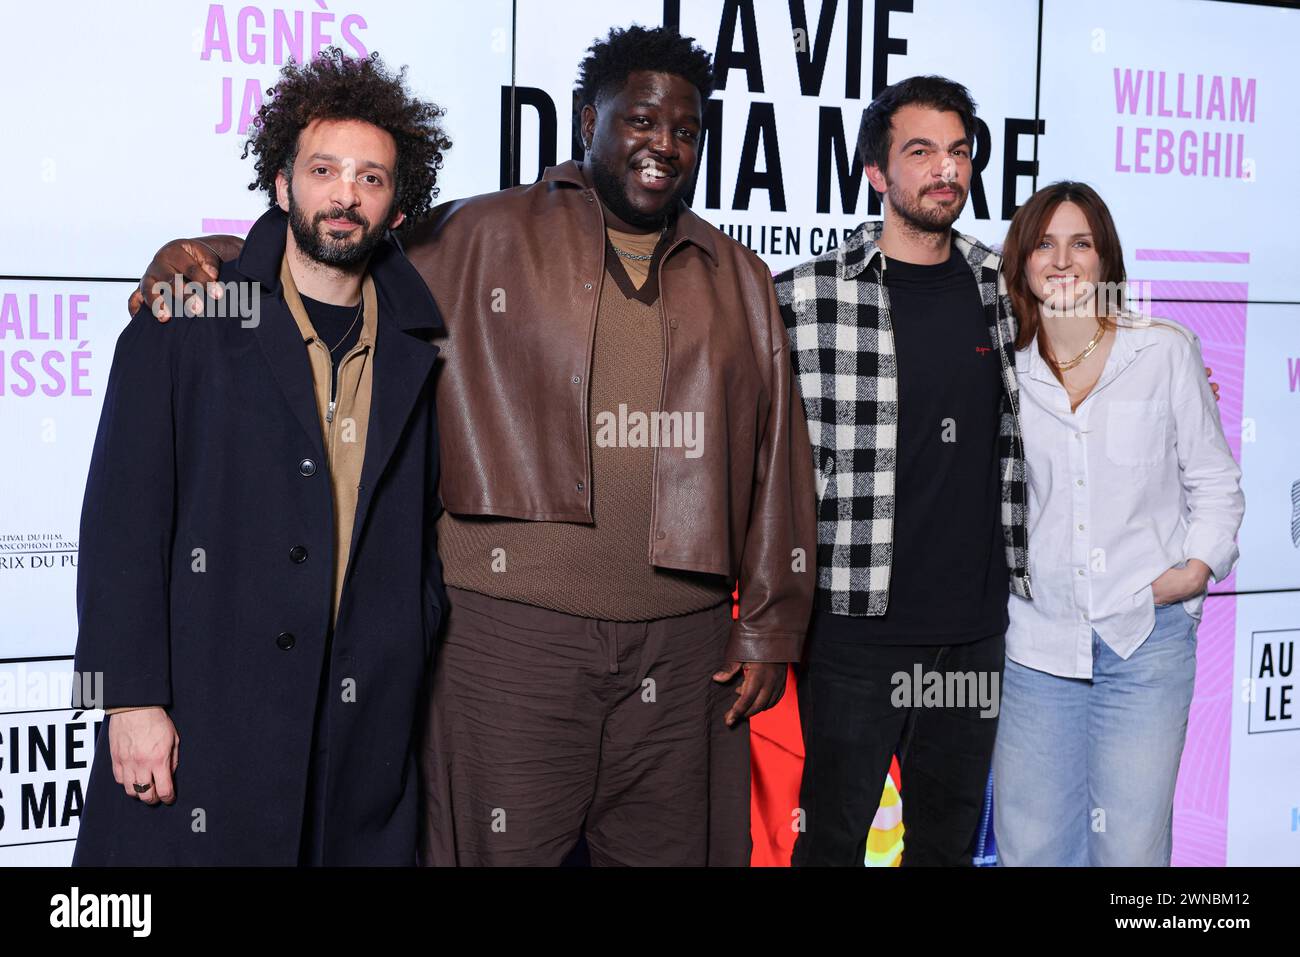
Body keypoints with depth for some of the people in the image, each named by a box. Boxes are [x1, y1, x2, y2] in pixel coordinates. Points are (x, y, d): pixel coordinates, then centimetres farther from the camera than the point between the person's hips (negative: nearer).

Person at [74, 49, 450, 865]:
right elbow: (122, 521, -4)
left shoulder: (418, 352, 10)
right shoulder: (184, 328, 2)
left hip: (366, 732, 3)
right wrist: (132, 700, -10)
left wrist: (418, 667, 4)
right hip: (202, 719, -2)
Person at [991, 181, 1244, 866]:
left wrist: (1200, 565, -6)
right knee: (1030, 848, 6)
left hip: (1146, 637, -1)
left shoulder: (1166, 351, 4)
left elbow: (1213, 479, 8)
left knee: (1131, 848, 0)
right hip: (1036, 639, 2)